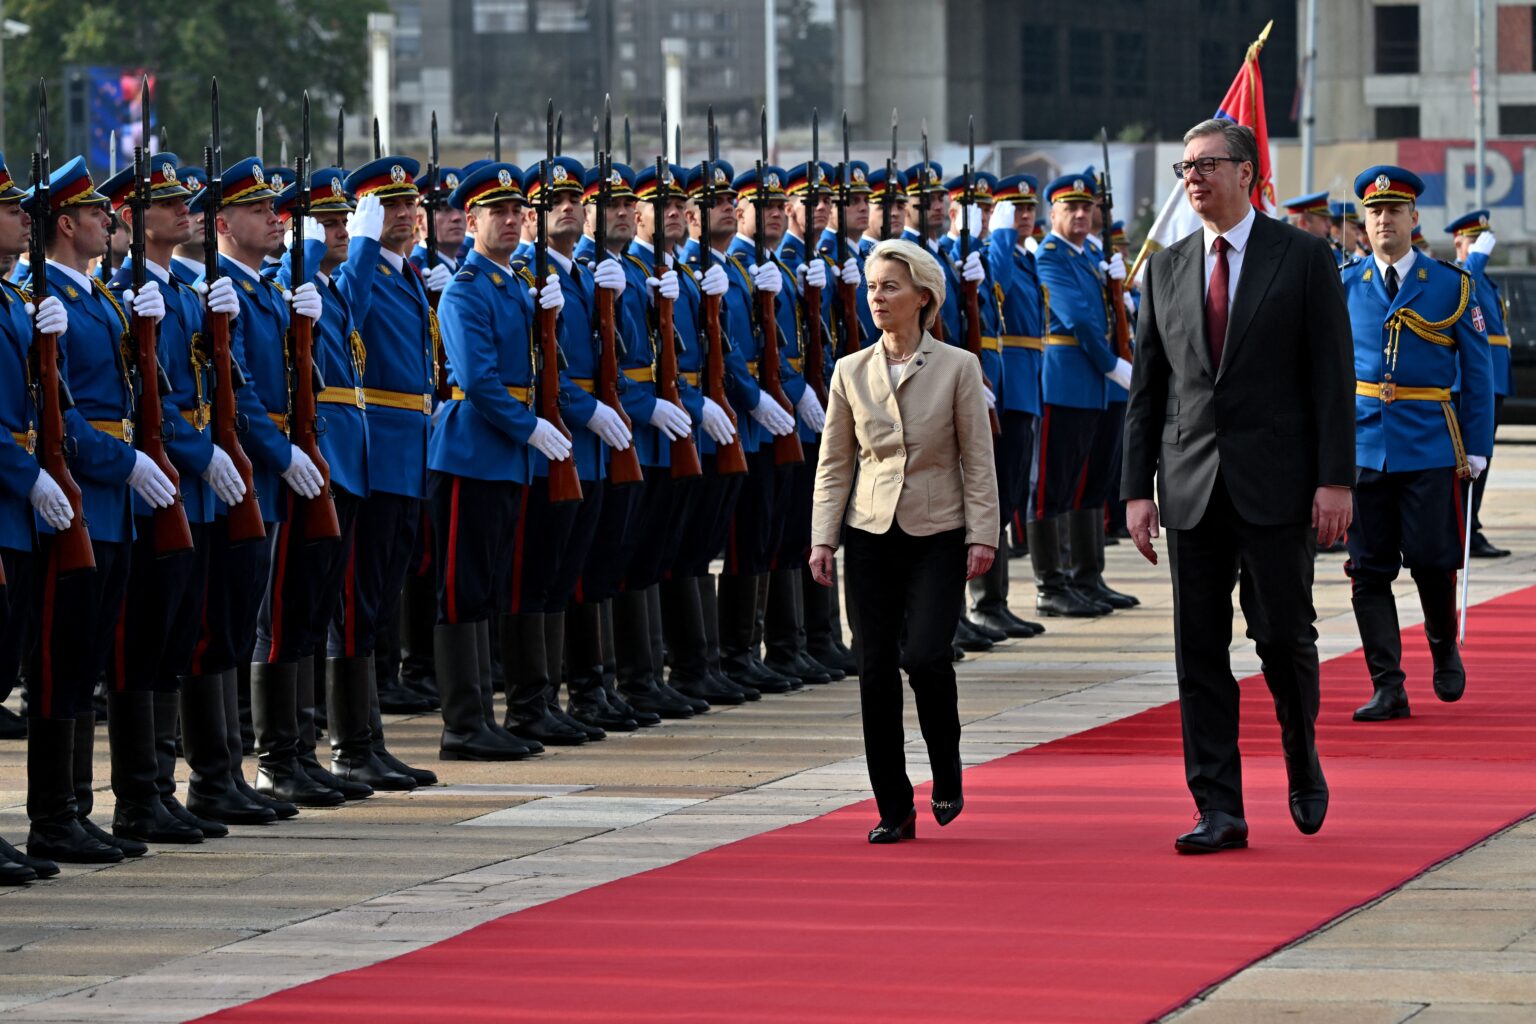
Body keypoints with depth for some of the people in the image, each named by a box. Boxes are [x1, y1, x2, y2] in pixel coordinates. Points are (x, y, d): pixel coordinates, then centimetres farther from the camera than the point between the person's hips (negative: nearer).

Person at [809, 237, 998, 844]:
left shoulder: (957, 368, -1)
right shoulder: (851, 372, 6)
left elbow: (978, 459, -1)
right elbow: (833, 464, 8)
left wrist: (982, 536, -6)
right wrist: (822, 538, 1)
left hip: (937, 534, -3)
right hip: (872, 535, 3)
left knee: (924, 655, -18)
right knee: (876, 669, -1)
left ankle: (947, 774, 7)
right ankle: (894, 810, 8)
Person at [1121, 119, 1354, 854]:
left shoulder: (1304, 259, 0)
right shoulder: (1166, 270, 11)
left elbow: (1332, 376, -3)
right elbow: (1146, 388, 11)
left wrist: (1335, 479, -10)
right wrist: (1137, 489, 4)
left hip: (1276, 484, -3)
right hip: (1192, 486, 4)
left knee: (1283, 635, -2)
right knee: (1200, 650, 0)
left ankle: (1303, 765, 25)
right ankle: (1219, 810, 3)